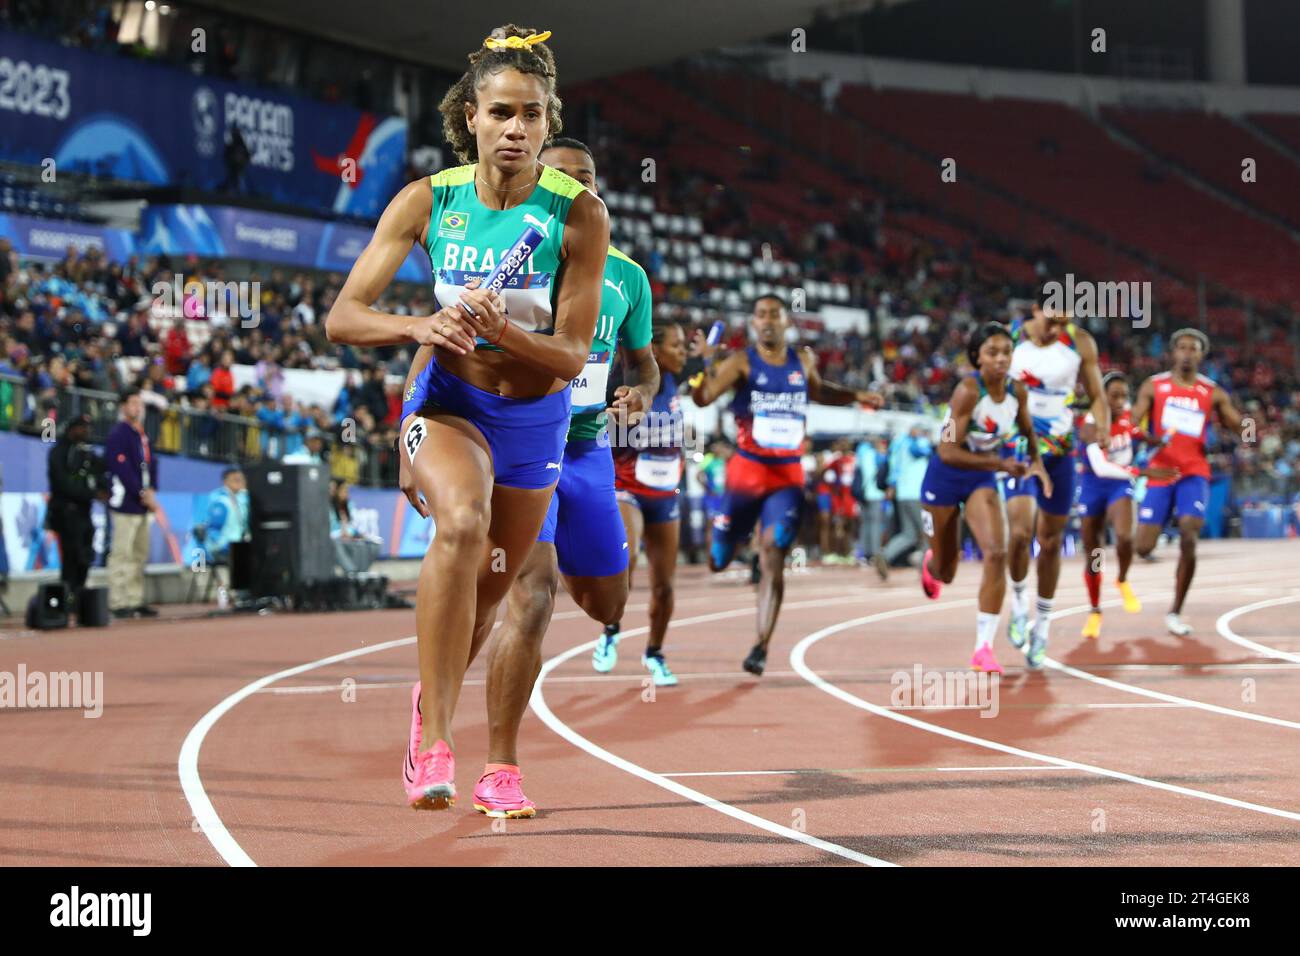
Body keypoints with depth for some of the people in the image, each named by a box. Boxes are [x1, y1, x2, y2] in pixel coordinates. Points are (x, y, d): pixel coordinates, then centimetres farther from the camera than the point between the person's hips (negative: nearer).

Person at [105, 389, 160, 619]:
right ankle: (118, 604, -10)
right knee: (122, 554, -10)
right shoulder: (118, 435, -8)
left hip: (142, 505, 9)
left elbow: (151, 464, 17)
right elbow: (122, 468, -17)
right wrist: (142, 493, -17)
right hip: (124, 503, -9)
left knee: (140, 555, 11)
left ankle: (136, 602, 16)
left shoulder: (142, 435, 19)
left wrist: (151, 491, 0)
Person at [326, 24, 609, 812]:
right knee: (463, 523, -34)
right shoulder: (428, 202, -11)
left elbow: (572, 359, -13)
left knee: (488, 593, 16)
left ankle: (432, 701, 50)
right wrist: (421, 326, -30)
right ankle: (434, 741, -31)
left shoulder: (579, 215, -14)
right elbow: (342, 318, -11)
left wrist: (501, 329, -32)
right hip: (447, 399, -2)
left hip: (535, 418, 2)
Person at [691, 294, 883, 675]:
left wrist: (856, 396, 18)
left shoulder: (803, 361, 7)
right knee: (717, 562, 7)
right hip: (746, 471, -2)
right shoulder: (741, 362, -7)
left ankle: (761, 648, -11)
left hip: (787, 476, 2)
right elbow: (703, 398, -23)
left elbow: (817, 390, 31)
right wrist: (706, 365, -40)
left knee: (773, 560, -13)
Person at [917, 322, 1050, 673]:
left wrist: (1036, 461, -6)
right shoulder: (968, 391, -26)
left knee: (997, 553, -19)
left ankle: (983, 648, -14)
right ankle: (931, 564, 54)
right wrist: (1001, 464, -29)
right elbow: (948, 452, -28)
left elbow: (1028, 431, 13)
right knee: (946, 572, 12)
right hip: (945, 477, -4)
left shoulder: (1017, 391, -9)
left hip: (982, 479, 4)